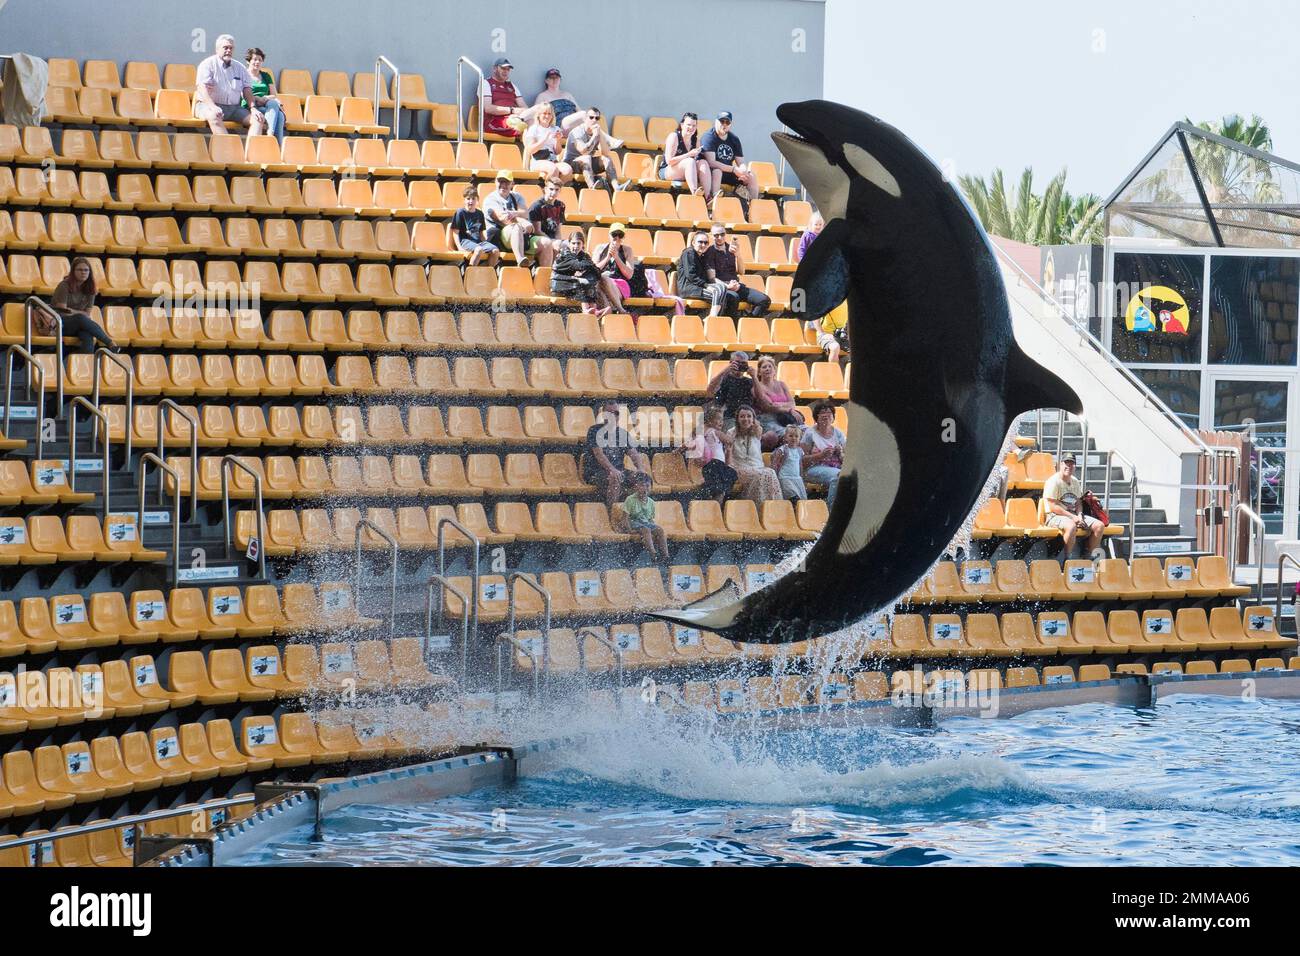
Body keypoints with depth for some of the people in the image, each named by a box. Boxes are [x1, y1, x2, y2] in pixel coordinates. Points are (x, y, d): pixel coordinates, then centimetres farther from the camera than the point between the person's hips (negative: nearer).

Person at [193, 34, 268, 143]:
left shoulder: (240, 68, 16)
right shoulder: (208, 64, 0)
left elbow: (247, 90, 12)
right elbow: (202, 88, -13)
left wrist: (253, 109, -7)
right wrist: (213, 107, -29)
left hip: (234, 108, 5)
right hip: (209, 106, -5)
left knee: (259, 119, -16)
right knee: (214, 115, -40)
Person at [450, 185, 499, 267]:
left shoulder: (479, 213, 18)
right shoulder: (460, 212, 1)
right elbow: (455, 232, -2)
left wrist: (486, 243, 7)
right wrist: (459, 247, -14)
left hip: (478, 241, 6)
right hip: (465, 240, -6)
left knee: (495, 251, -19)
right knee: (479, 250, -36)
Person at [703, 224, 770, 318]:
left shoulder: (730, 248, 16)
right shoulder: (710, 252, 1)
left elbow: (741, 271, 11)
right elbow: (712, 278, -6)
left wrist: (737, 255, -5)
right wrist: (727, 286, -21)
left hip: (736, 285, 6)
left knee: (764, 300, -13)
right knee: (733, 297, -40)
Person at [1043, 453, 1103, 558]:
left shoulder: (1075, 482, 16)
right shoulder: (1053, 482, -10)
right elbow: (1053, 507, -15)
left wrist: (1079, 515, -2)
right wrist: (1072, 517, -18)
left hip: (1073, 515, 8)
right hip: (1055, 516, -8)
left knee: (1099, 525, -7)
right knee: (1071, 526, -40)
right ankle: (1066, 558, -30)